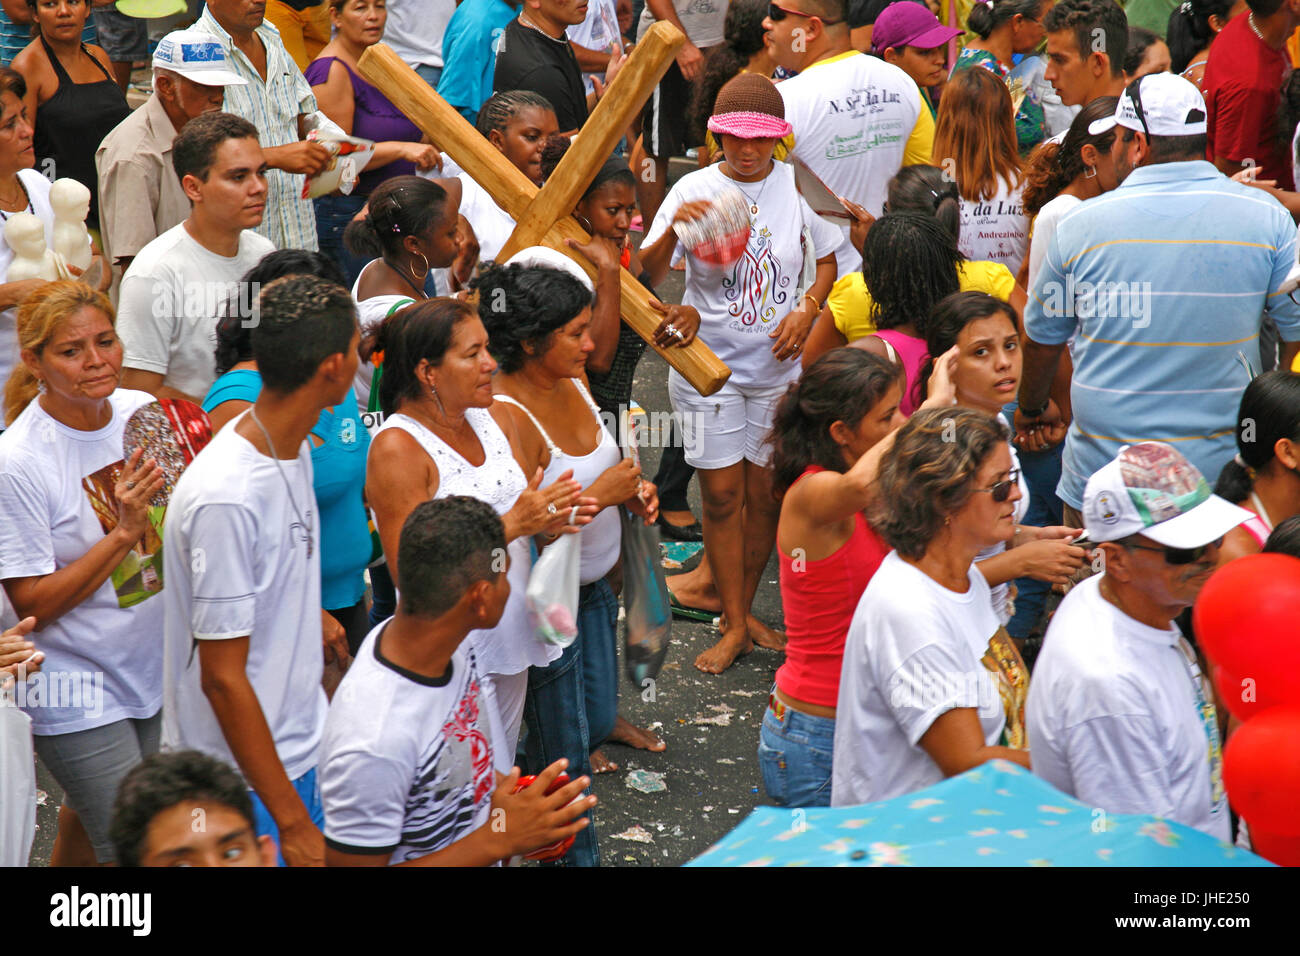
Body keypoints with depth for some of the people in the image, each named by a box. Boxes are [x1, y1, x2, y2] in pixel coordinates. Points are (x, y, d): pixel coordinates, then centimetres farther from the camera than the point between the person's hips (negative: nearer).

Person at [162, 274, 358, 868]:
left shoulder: (294, 448, 1)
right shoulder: (225, 498, -27)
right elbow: (223, 678, -24)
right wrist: (292, 822, -22)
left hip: (303, 741, 8)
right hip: (245, 781, -8)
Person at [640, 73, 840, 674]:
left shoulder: (798, 186, -2)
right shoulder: (694, 190, -6)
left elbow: (827, 258, 12)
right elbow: (647, 275, -12)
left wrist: (807, 309, -6)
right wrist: (673, 229, -31)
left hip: (780, 364, 1)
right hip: (710, 361, -1)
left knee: (766, 494, 7)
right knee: (721, 494, 1)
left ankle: (742, 610, 26)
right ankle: (734, 625, 14)